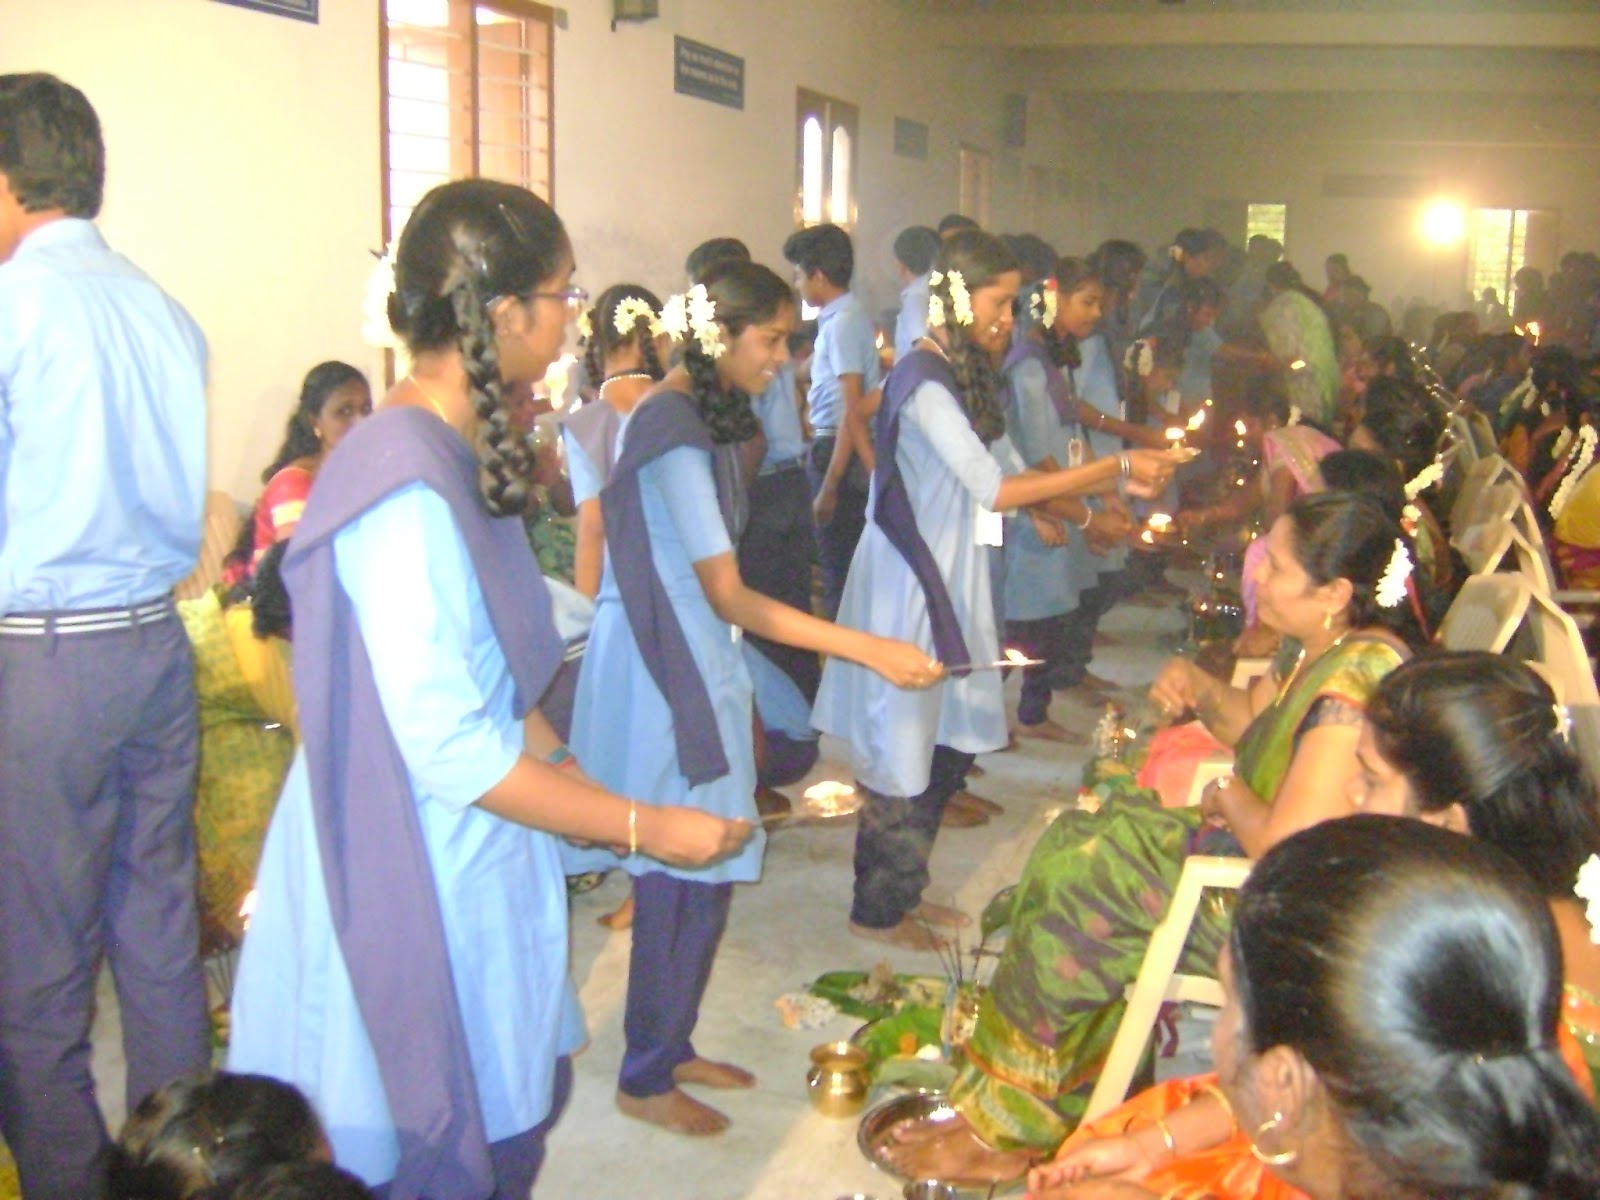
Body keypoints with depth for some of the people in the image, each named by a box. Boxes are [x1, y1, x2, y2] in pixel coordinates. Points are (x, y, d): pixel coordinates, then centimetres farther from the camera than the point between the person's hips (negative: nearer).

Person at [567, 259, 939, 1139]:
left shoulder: (679, 413, 10)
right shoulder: (677, 433, -21)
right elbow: (730, 598, -24)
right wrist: (872, 652, -26)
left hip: (682, 660, 10)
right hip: (667, 671, -10)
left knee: (696, 878, 16)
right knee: (686, 884, 1)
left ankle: (670, 1048, 31)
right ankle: (645, 1079, 17)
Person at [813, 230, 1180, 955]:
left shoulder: (965, 373, 11)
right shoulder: (925, 380, -19)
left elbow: (1005, 473, 13)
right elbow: (993, 489, -23)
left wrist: (1103, 496, 5)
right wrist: (1115, 469, -21)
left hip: (951, 577, 9)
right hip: (909, 582, -9)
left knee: (950, 740, 16)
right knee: (902, 746, 2)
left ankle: (902, 889, 31)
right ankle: (877, 909, 19)